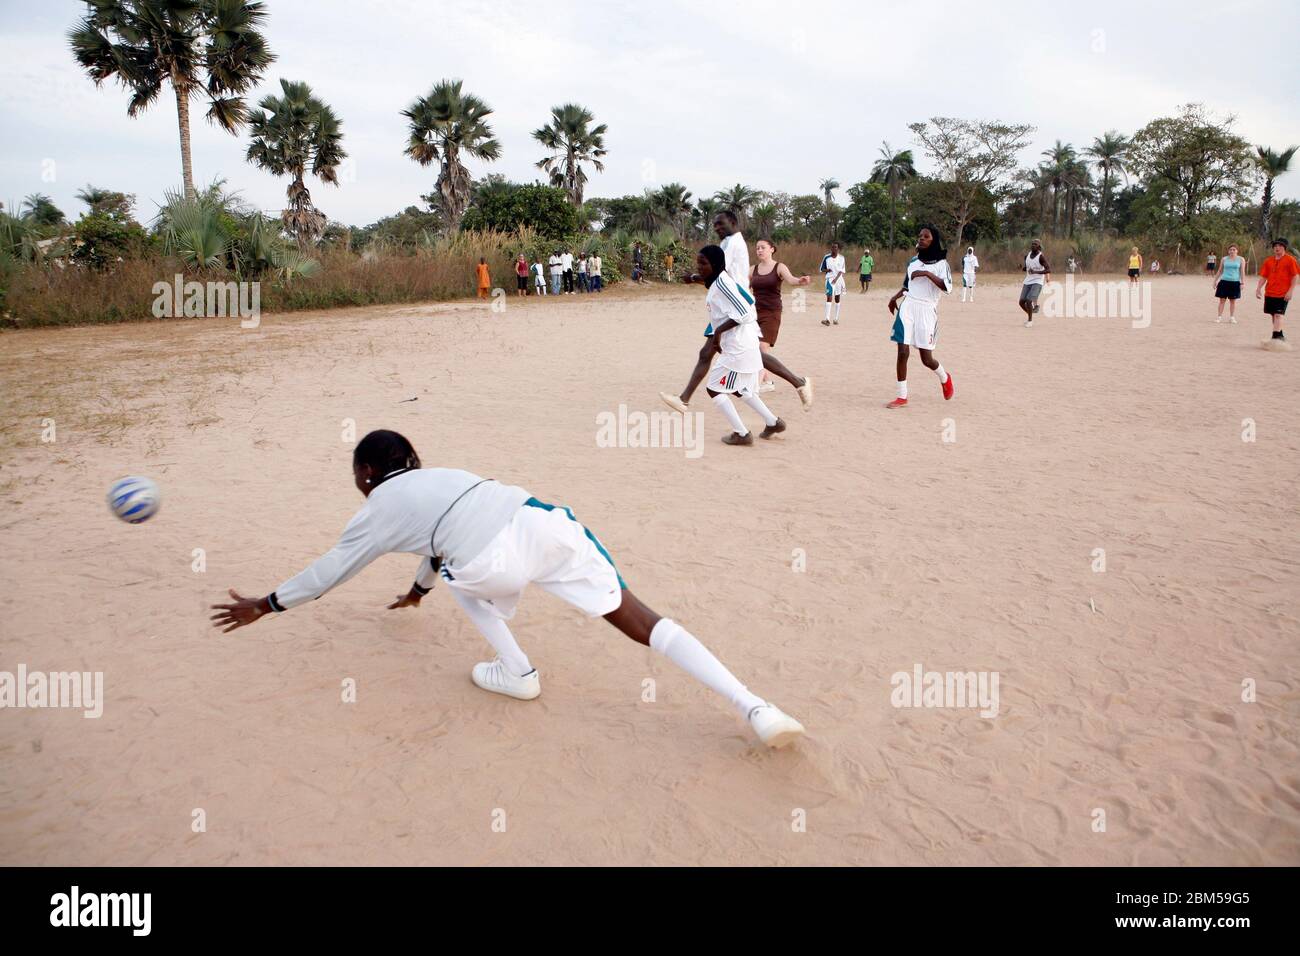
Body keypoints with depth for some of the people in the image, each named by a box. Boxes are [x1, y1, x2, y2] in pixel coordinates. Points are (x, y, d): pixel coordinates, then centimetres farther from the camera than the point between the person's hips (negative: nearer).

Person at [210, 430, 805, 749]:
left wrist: (267, 604, 53)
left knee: (462, 575, 32)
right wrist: (418, 590, 77)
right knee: (638, 621, 3)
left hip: (494, 562, -5)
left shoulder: (376, 512, 25)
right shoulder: (439, 476, 41)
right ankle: (754, 708, -6)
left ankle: (515, 671, 26)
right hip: (541, 519, 5)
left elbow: (327, 573, 36)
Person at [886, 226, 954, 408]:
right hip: (907, 308, 4)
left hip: (927, 310, -4)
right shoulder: (913, 261, 13)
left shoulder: (940, 263, -2)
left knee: (926, 358, -1)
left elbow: (947, 287, -16)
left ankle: (944, 378, 32)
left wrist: (927, 274, -22)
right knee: (902, 352, -6)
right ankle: (902, 397, 2)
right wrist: (895, 297, 11)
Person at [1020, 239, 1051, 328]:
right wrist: (1023, 268, 1)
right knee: (1022, 302, 0)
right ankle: (1030, 315, 28)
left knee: (1029, 301, -20)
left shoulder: (1041, 257, -13)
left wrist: (1035, 272, -27)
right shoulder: (1027, 255, 7)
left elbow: (1049, 270, -19)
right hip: (1027, 281, 6)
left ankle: (1030, 320, -2)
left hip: (1037, 282, -6)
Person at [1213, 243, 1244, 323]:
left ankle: (1232, 317, 12)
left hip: (1235, 282, -1)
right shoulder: (1224, 259, 5)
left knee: (1233, 301, 5)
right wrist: (1215, 281, 8)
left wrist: (1242, 283, -5)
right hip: (1224, 281, 1)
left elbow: (1242, 272, 1)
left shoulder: (1241, 259, 2)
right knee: (1222, 300, -1)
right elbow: (1220, 271, 12)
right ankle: (1220, 317, 3)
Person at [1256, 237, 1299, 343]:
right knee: (1273, 315, 12)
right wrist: (1258, 288, -1)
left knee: (1278, 315, -13)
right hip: (1269, 293, 5)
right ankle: (1280, 335, 27)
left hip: (1283, 294, -5)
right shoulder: (1268, 261, 10)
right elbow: (1263, 277, 12)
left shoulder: (1290, 260, -4)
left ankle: (1275, 338, -15)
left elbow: (1295, 277, -6)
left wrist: (1290, 291, -13)